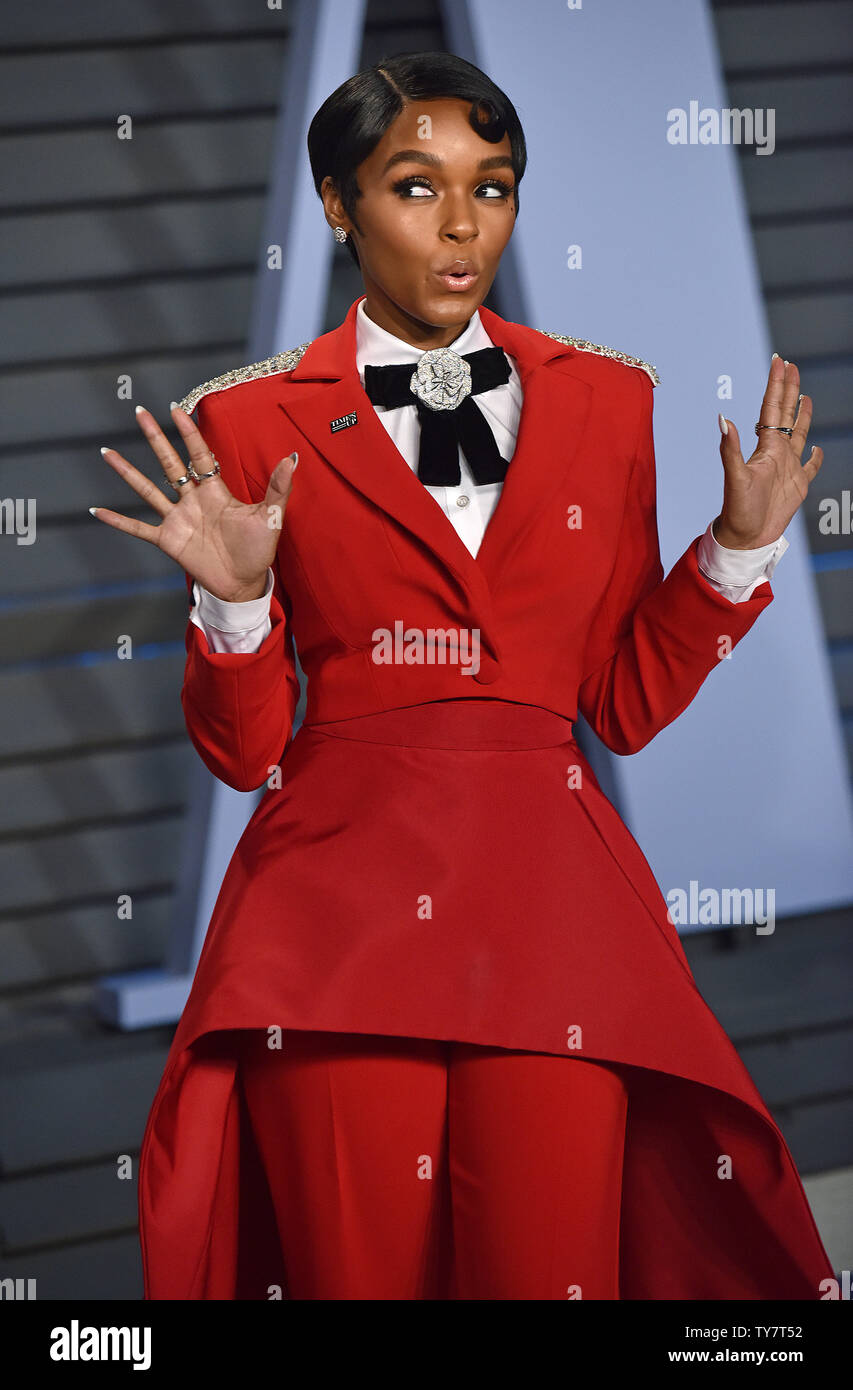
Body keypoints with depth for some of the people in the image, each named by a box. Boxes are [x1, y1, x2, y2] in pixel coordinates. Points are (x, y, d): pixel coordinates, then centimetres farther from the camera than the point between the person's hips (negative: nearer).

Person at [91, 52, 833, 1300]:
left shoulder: (604, 399, 12)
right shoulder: (254, 424, 5)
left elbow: (625, 703, 14)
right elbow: (246, 749, 6)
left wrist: (741, 544, 5)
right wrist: (232, 599, -12)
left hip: (550, 896, 2)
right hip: (339, 898, -1)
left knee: (550, 1270, -9)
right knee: (362, 1272, -4)